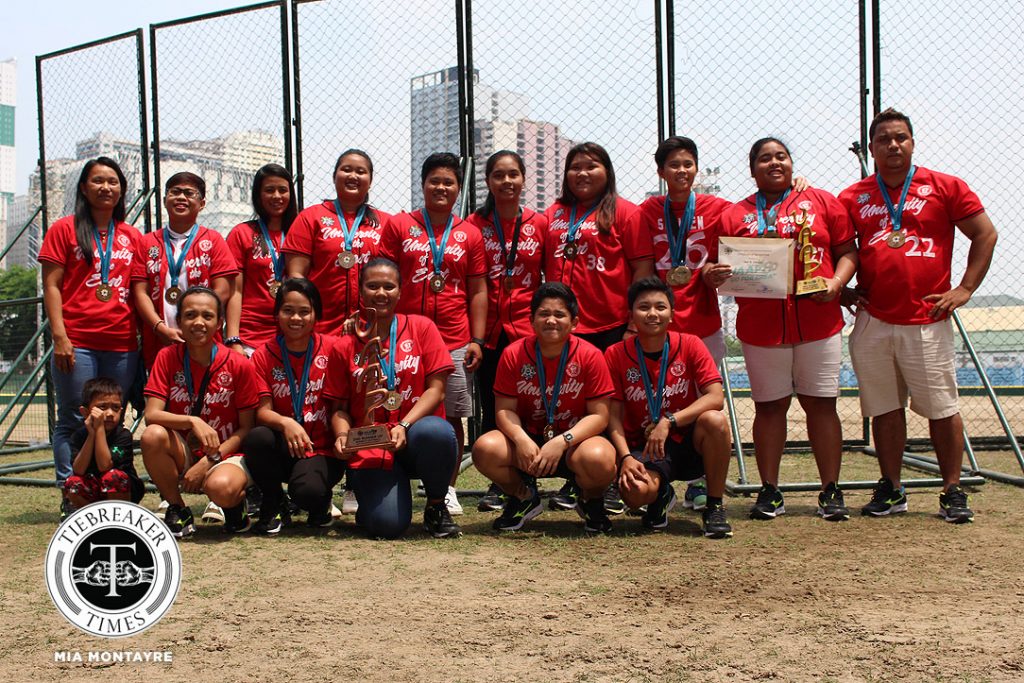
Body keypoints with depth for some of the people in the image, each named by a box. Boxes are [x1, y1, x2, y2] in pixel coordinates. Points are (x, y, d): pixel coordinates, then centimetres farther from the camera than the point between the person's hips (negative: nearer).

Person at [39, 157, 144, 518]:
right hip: (77, 342, -3)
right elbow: (51, 285, 0)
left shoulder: (132, 237, 15)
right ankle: (70, 498, 3)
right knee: (73, 422, -2)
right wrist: (59, 335, -11)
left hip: (122, 345, 4)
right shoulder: (64, 229, 6)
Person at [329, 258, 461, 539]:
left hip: (415, 436, 1)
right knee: (386, 525, -25)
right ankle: (369, 496, 16)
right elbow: (340, 407, 7)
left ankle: (436, 507, -7)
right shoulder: (347, 345, 7)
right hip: (370, 447, 0)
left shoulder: (421, 327, 4)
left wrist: (404, 426, -18)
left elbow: (436, 389, -3)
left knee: (434, 432, -38)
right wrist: (342, 436, -14)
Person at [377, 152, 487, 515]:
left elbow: (478, 291, 9)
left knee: (452, 417, 4)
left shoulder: (470, 235, 10)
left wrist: (477, 340, 1)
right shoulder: (398, 225, 6)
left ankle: (447, 488, 17)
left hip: (455, 341, 1)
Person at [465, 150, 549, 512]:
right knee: (492, 408, 5)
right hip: (489, 330, 0)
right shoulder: (474, 224, 4)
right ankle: (497, 484, 15)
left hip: (528, 328, 0)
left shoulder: (540, 224, 5)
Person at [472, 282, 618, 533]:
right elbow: (505, 409, -5)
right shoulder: (513, 354, -6)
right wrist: (521, 439, -27)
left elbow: (599, 415, -12)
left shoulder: (590, 356, -11)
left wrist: (562, 441, -28)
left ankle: (591, 502, 4)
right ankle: (524, 498, 7)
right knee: (486, 449, -28)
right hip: (528, 440, 2)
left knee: (599, 459, -37)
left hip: (574, 441, -2)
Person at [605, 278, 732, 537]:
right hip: (644, 448, 0)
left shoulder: (690, 345, -5)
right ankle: (661, 496, 11)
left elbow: (716, 397, -16)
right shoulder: (616, 355, -5)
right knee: (635, 492, -32)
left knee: (714, 420, -33)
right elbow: (614, 415, -4)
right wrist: (626, 457, -20)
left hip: (688, 442, 0)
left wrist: (669, 422, -27)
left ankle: (715, 507, -12)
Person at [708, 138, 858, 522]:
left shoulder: (822, 201, 10)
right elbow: (721, 266, 7)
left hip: (818, 321, 0)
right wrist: (712, 275, -16)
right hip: (761, 327, 0)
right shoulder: (735, 215, 10)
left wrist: (836, 283, -10)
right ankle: (769, 493, 13)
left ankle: (831, 492, 9)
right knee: (769, 406, 5)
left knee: (821, 403, 2)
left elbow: (847, 251, 8)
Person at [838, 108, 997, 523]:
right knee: (884, 408, 8)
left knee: (941, 408, 1)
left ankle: (953, 492, 12)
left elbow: (985, 234, 6)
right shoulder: (853, 197, 10)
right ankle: (891, 490, 18)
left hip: (927, 321, -2)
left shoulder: (945, 188, 3)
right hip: (872, 322, 3)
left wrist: (965, 289, -1)